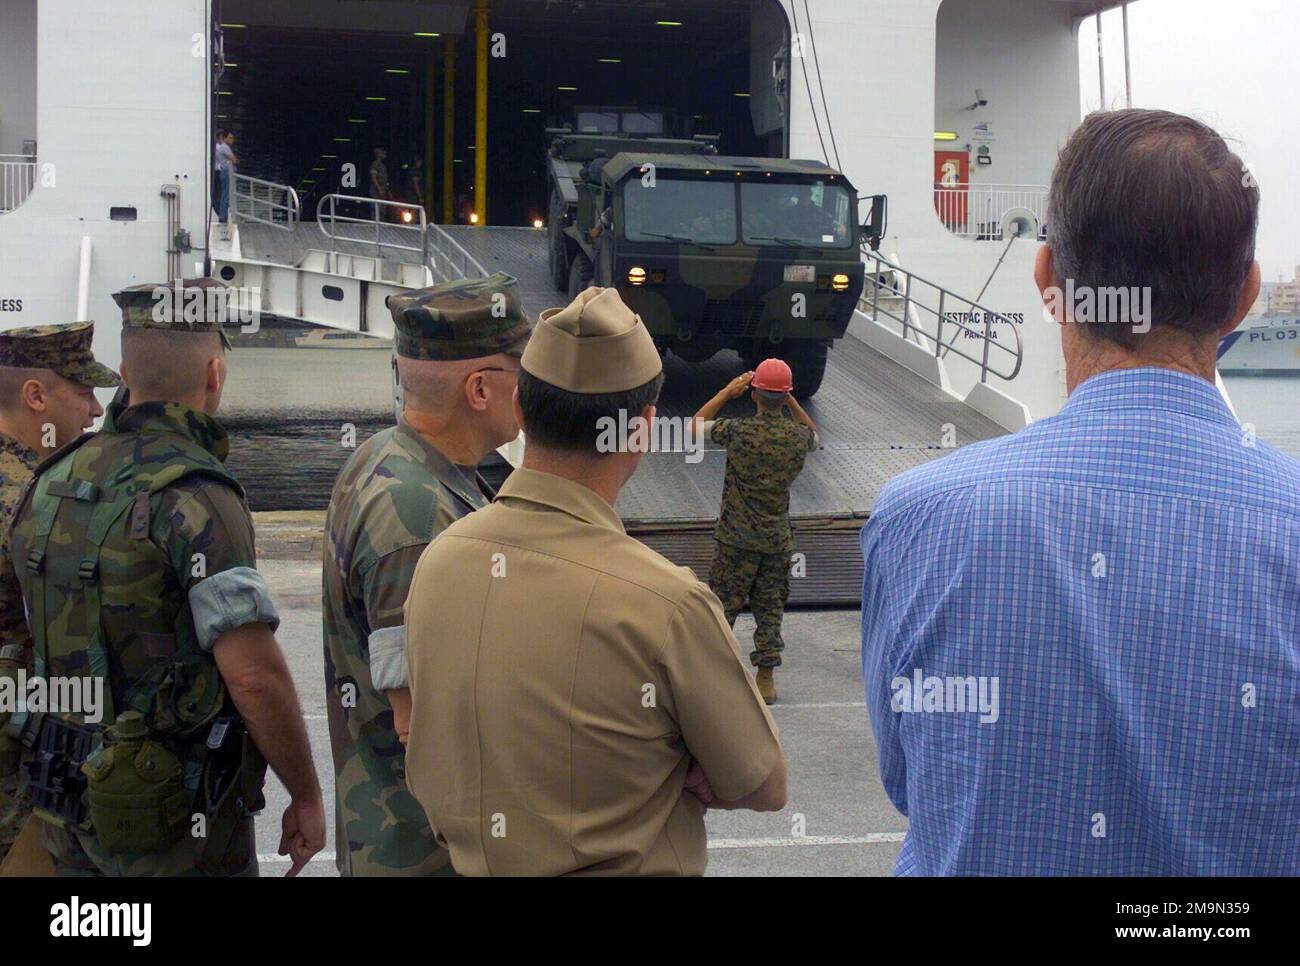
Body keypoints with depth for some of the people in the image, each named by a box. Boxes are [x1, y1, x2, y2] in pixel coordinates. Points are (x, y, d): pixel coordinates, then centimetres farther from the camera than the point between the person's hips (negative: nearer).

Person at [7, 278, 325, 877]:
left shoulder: (52, 482, 4)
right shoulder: (194, 496, -20)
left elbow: (53, 639, 12)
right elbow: (253, 674, -24)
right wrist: (306, 797, -13)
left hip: (68, 809, 7)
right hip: (173, 813, -7)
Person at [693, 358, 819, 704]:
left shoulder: (739, 432, -16)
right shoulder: (798, 437, -7)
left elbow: (696, 425, 1)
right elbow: (815, 436, 20)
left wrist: (727, 392, 3)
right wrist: (791, 402, 11)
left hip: (735, 538, -2)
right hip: (777, 539, 2)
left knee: (723, 604, 8)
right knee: (770, 607, 11)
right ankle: (765, 680, 14)